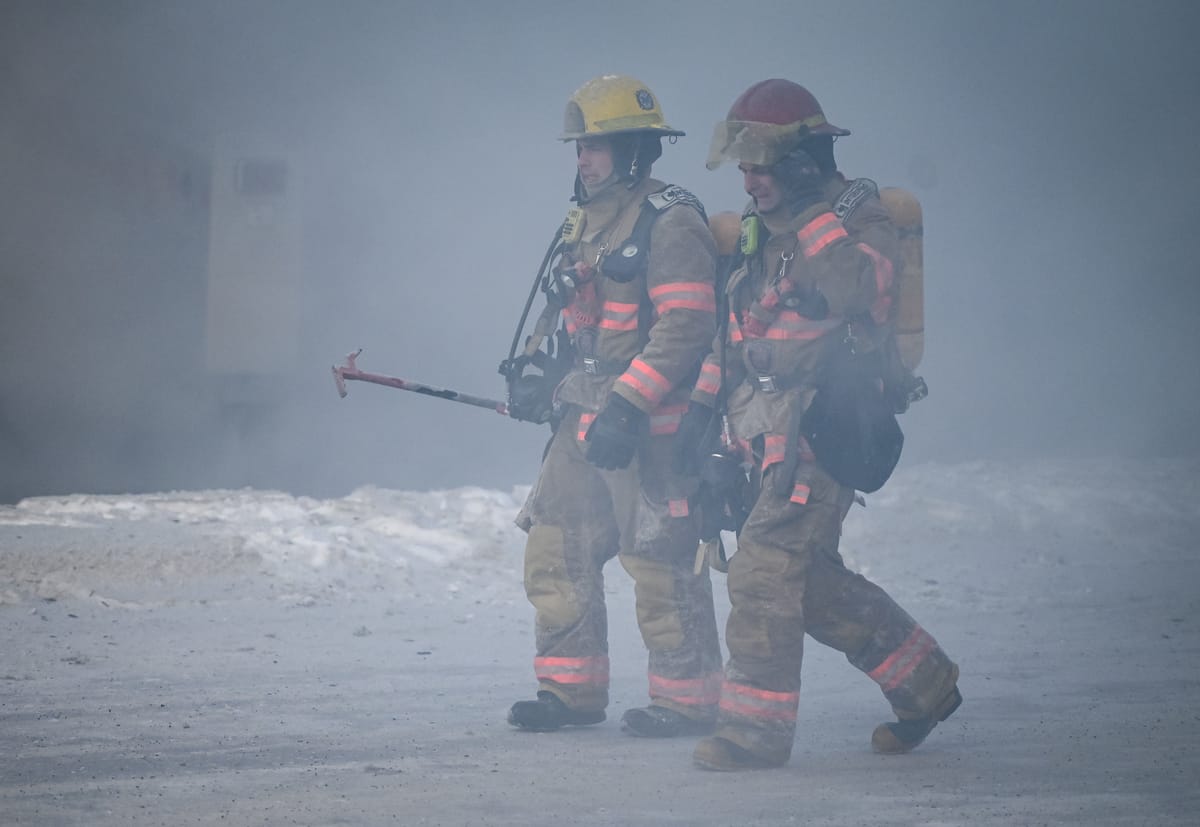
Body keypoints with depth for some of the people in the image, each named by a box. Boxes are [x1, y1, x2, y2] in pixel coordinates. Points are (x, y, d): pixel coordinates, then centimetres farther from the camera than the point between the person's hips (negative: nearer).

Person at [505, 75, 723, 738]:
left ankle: (687, 700, 4)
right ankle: (572, 689, 16)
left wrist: (628, 405, -24)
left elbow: (686, 325, -21)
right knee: (555, 550, 7)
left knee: (661, 562, -5)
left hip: (650, 423, -9)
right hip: (586, 414, 9)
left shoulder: (670, 223, -13)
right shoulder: (585, 223, 16)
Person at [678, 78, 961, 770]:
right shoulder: (764, 230, 15)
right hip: (771, 438, 9)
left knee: (764, 569, -14)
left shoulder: (858, 220, -9)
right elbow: (738, 323, 25)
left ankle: (758, 726, -9)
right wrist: (706, 399, 18)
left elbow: (864, 288, -29)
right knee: (813, 581, 13)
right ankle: (925, 682, 27)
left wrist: (815, 220, -25)